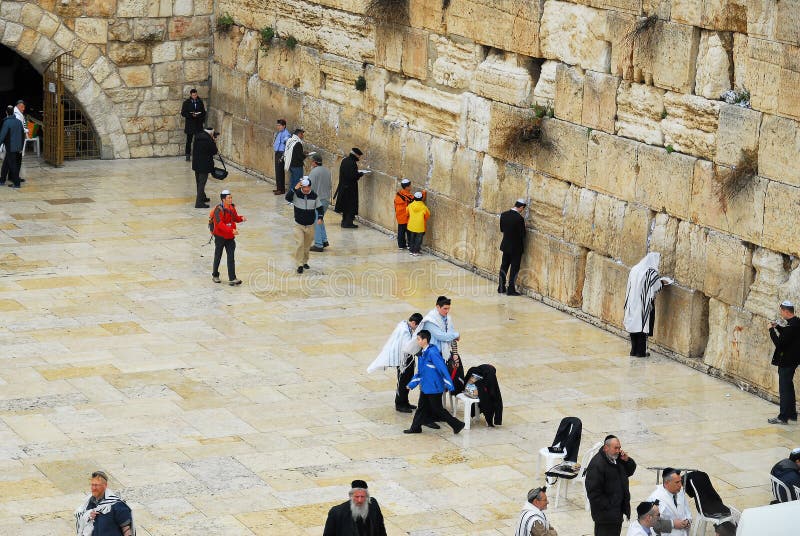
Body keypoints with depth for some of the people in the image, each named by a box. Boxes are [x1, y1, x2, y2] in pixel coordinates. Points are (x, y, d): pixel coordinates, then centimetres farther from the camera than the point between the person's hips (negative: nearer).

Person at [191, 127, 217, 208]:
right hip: (204, 164, -8)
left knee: (199, 182, 21)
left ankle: (202, 197, 40)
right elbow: (214, 151, -12)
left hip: (196, 164, 8)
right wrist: (214, 142, 4)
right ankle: (199, 202, -6)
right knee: (202, 183, -4)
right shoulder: (209, 140, -19)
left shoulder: (197, 137, 5)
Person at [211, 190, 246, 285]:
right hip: (220, 237, -5)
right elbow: (220, 224, -32)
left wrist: (241, 218, -9)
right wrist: (231, 230, -41)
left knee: (231, 258, -1)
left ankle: (232, 279, -3)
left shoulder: (232, 207, 1)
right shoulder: (219, 210, -23)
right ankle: (215, 275, 32)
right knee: (218, 257, 12)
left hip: (230, 237, 5)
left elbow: (235, 218, 14)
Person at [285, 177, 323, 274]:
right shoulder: (296, 194, -11)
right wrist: (295, 189, -38)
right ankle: (299, 265, -8)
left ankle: (305, 262, 34)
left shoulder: (314, 195, -4)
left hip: (310, 225, 3)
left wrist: (320, 217, -10)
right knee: (300, 244, -15)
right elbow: (288, 198, -29)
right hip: (299, 225, -3)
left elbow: (319, 207, 6)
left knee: (307, 245, 14)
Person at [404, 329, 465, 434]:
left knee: (437, 409, 0)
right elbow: (420, 372, 18)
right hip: (425, 387, 9)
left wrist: (449, 385, -23)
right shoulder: (423, 353, 7)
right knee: (422, 407, 15)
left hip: (434, 388, -9)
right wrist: (411, 384, 18)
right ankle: (415, 428, 25)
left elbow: (443, 369, -23)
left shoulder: (432, 353, -22)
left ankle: (457, 425, 10)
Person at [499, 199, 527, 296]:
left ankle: (501, 287, 25)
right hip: (516, 247, -6)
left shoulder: (503, 215, -5)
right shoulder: (519, 218, -22)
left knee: (504, 266, 17)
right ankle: (511, 289, 8)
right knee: (514, 268, 5)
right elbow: (522, 234, -16)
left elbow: (502, 229, 6)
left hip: (505, 245, 6)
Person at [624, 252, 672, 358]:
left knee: (633, 325, 13)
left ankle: (634, 351, 18)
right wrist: (662, 282, 11)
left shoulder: (635, 269, 6)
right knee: (643, 325, 2)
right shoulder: (651, 272, -15)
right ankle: (641, 352, 6)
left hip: (632, 303, 6)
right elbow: (656, 287, -11)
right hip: (644, 304, -6)